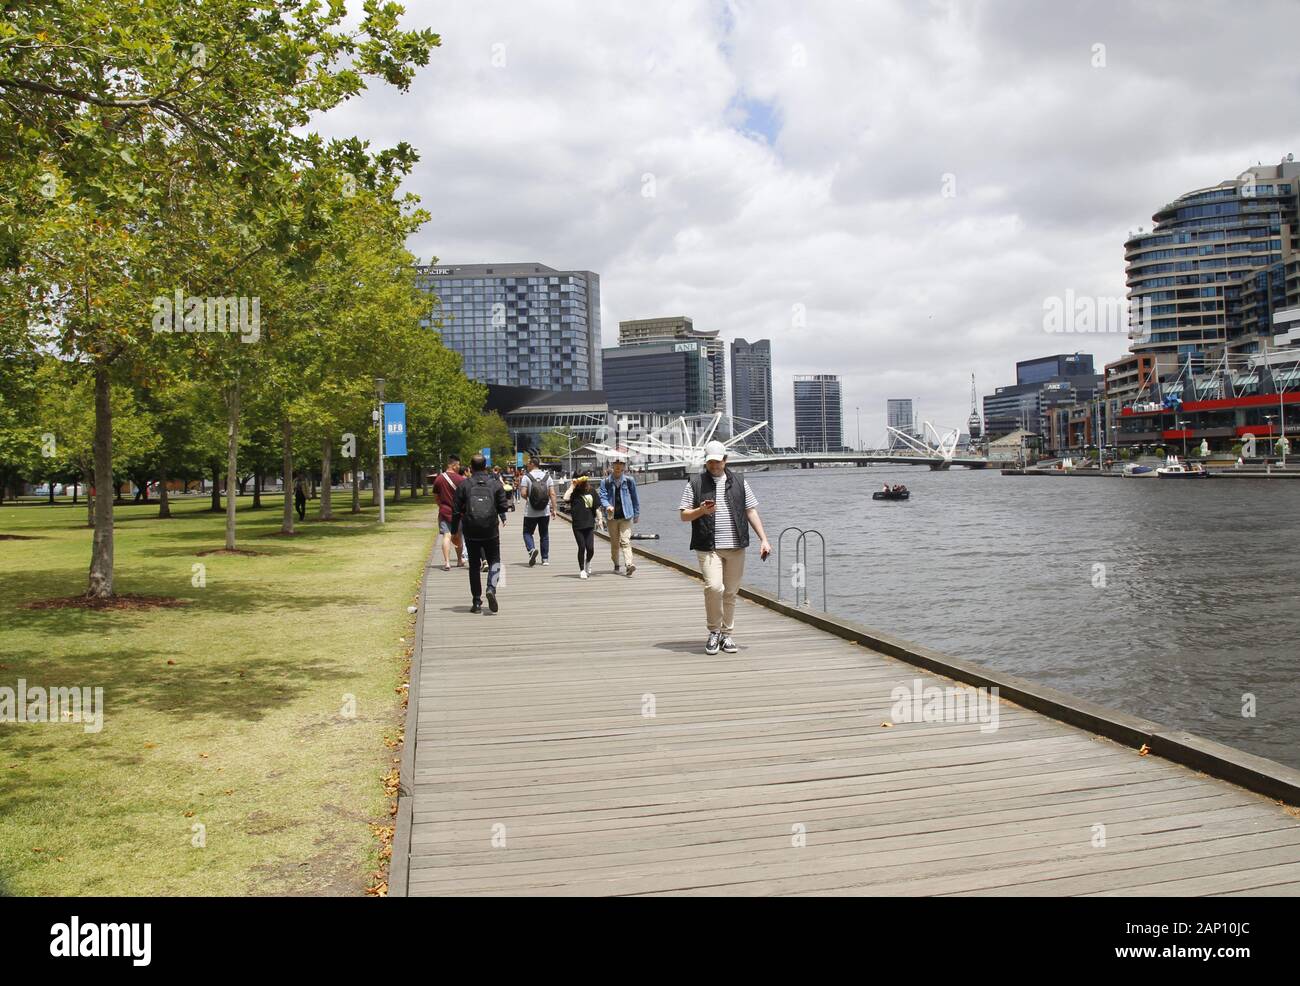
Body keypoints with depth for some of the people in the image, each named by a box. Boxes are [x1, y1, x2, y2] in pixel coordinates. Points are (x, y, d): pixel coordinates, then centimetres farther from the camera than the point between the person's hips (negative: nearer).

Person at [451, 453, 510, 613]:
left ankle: (477, 602, 9)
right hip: (491, 531, 0)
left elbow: (456, 511, -1)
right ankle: (491, 589, -16)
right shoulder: (495, 484, 0)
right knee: (494, 562, 11)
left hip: (471, 532, 0)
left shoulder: (464, 485, -1)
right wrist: (502, 519, 24)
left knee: (474, 566, 10)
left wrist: (454, 531, 8)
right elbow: (503, 507, 2)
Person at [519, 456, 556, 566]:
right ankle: (545, 558, 13)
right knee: (544, 534, 12)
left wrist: (527, 498, 10)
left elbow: (524, 494, -13)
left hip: (530, 512, -3)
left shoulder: (527, 476, -8)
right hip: (545, 512, 3)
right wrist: (553, 509, 1)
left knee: (527, 533, 9)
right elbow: (552, 494, -2)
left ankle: (532, 549, -17)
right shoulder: (547, 476, 2)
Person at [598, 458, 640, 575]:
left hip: (626, 516, -2)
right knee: (614, 542, 10)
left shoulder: (629, 480, 4)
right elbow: (603, 497, -3)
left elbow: (634, 498, 10)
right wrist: (607, 506, -24)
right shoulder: (606, 481, 3)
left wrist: (636, 514, 11)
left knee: (625, 541, -15)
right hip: (612, 516, 2)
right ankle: (616, 564, 26)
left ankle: (629, 564, -25)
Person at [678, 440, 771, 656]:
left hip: (736, 547, 3)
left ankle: (727, 635, 17)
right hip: (708, 547, -2)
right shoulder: (695, 484, 6)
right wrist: (701, 511, -15)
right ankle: (714, 632, 1)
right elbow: (684, 515, 5)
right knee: (713, 587, -17)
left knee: (731, 592, 5)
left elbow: (751, 512, 11)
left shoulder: (739, 482, 12)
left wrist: (763, 539, 3)